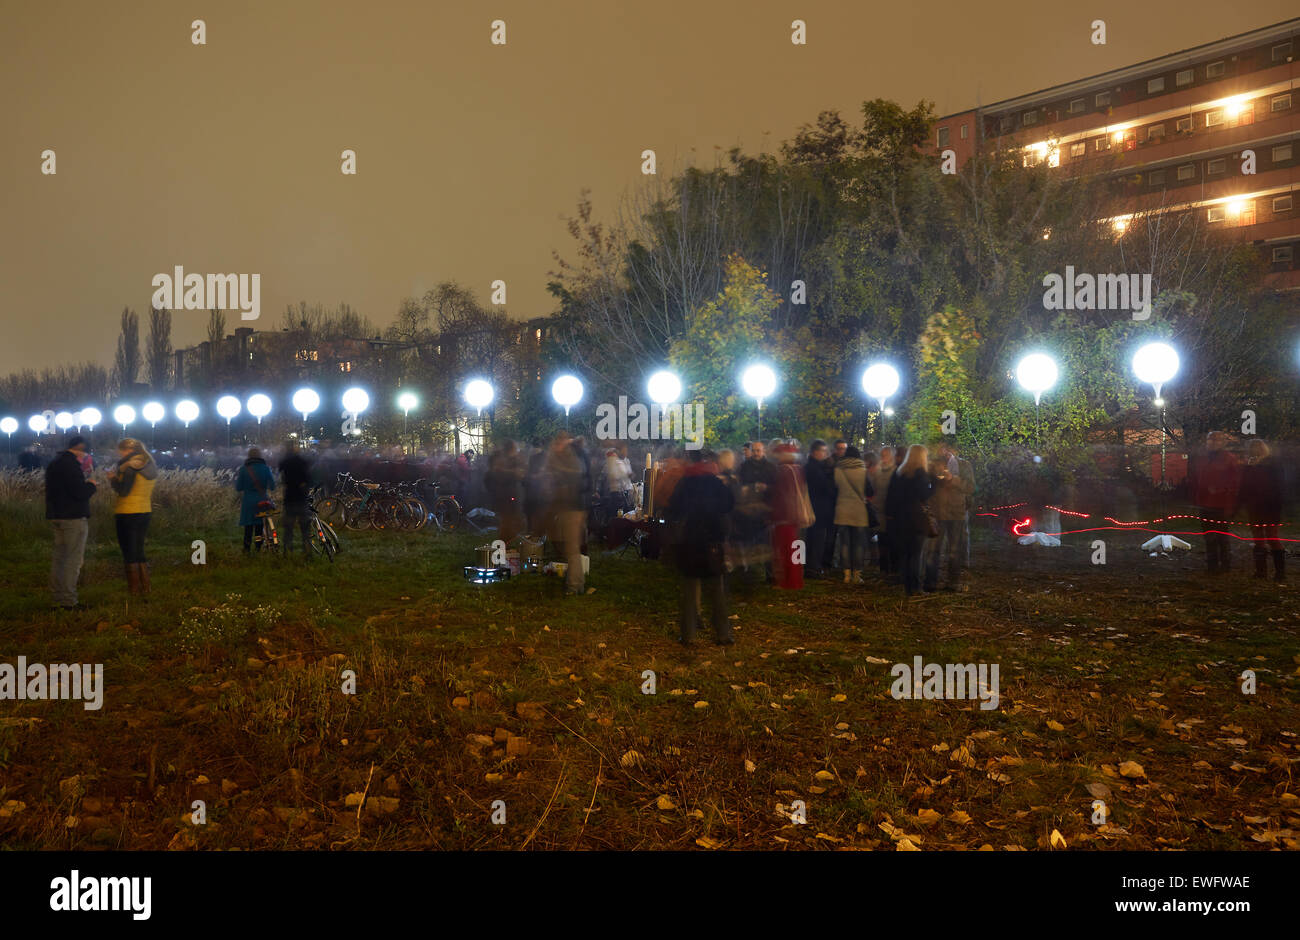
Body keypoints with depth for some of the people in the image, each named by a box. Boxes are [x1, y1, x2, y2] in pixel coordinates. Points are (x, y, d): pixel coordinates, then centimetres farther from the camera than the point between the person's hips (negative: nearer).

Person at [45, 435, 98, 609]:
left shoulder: (54, 463, 15)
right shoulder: (70, 464, -16)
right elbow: (80, 493, -23)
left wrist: (84, 483, 15)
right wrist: (91, 485, -3)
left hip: (55, 516, 10)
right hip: (73, 517, -10)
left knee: (59, 557, 14)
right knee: (74, 559, -6)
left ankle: (57, 597, 19)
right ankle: (68, 601, -6)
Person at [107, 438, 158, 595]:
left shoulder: (131, 466, -14)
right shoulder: (150, 466, 10)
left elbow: (123, 491, -18)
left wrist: (113, 478, -2)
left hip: (128, 514, -8)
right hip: (146, 512, 8)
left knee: (129, 554, 1)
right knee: (139, 552, 16)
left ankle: (134, 588, 4)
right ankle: (145, 587, 16)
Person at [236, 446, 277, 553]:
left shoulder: (243, 469, -4)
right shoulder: (266, 468, -3)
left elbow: (238, 488, -1)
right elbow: (272, 485, -1)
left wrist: (236, 478, 17)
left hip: (248, 501, -1)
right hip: (262, 501, 1)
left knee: (248, 526, 7)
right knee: (259, 526, 9)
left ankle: (247, 549, 5)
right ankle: (258, 549, 10)